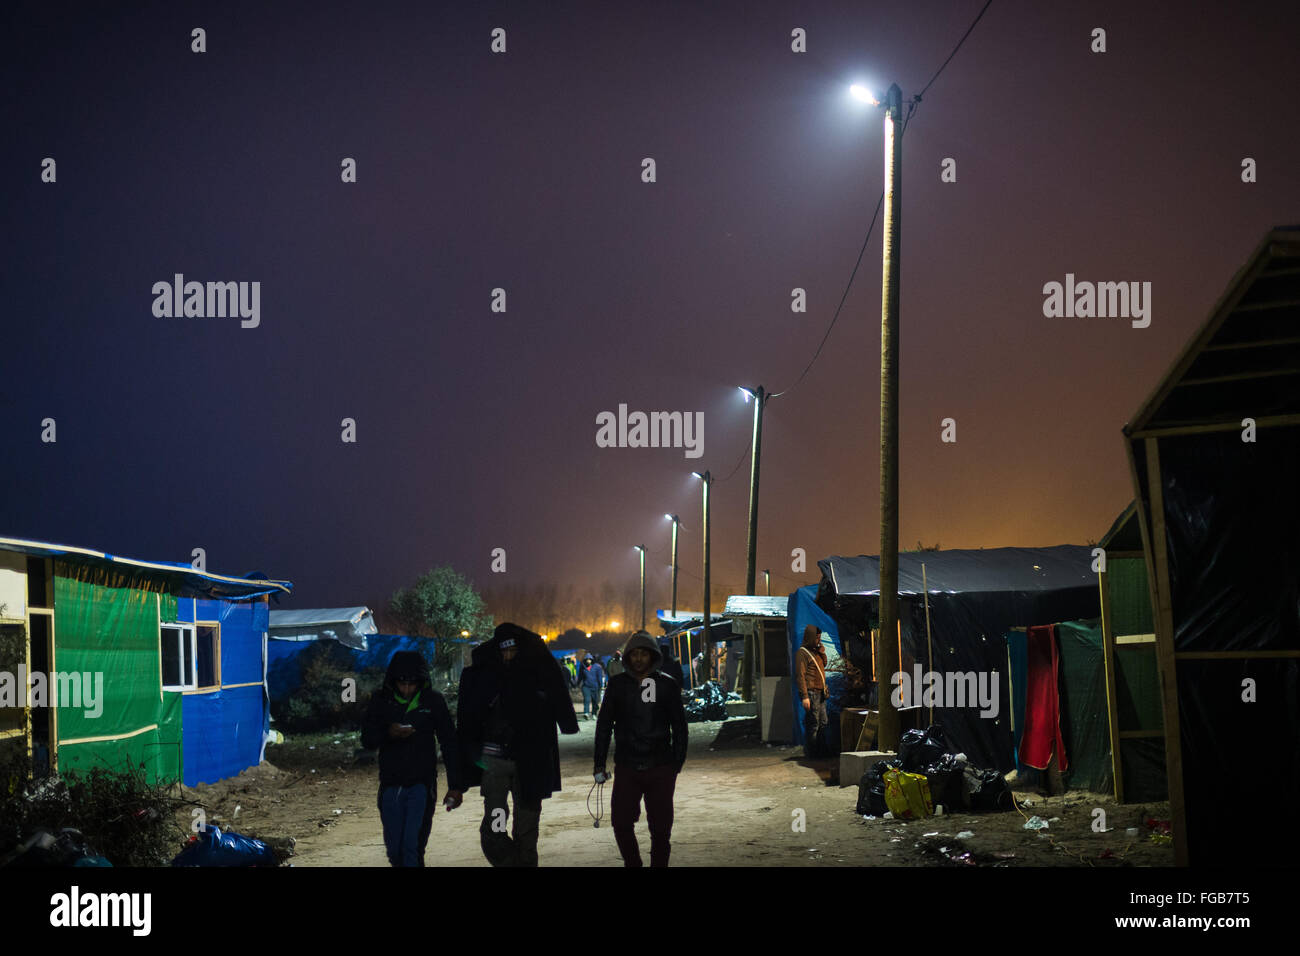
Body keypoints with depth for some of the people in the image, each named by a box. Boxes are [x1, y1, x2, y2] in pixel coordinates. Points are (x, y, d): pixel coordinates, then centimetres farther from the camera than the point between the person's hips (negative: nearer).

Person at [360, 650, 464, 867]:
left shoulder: (433, 701, -2)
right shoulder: (381, 700, 2)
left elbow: (449, 743, 3)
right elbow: (367, 740, 2)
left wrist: (456, 785, -1)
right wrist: (388, 733, -20)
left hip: (422, 784, -2)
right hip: (391, 784, 2)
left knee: (413, 847, -13)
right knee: (394, 850, 7)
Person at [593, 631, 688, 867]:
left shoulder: (667, 685, 3)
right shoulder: (618, 684, 5)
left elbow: (679, 727, 8)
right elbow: (604, 725, 10)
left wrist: (677, 763, 2)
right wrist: (599, 765, 5)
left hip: (661, 768, -1)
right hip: (626, 767, 1)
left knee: (660, 826, 2)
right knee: (621, 823, -4)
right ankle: (632, 863, 17)